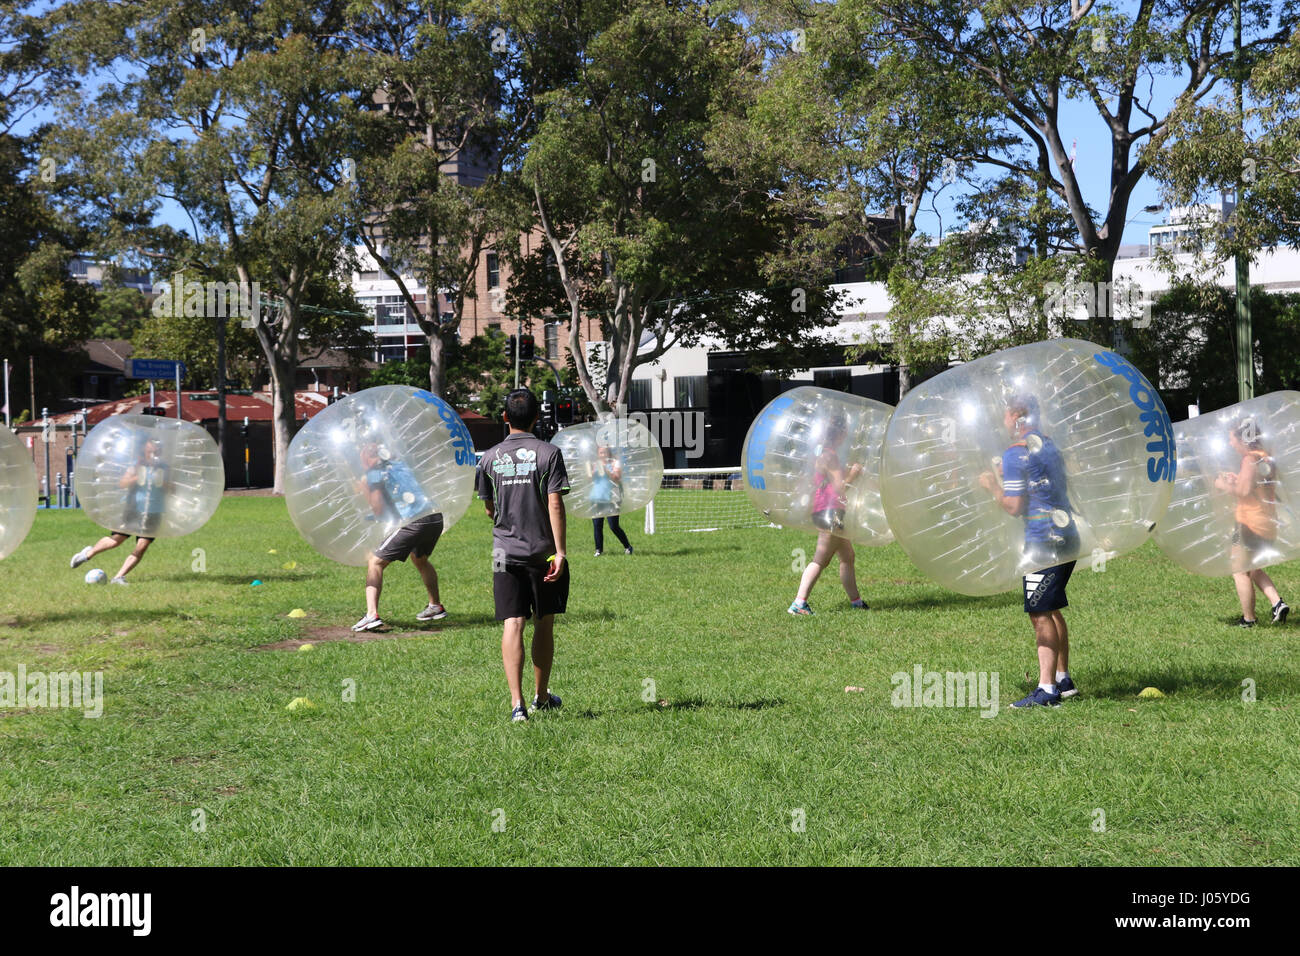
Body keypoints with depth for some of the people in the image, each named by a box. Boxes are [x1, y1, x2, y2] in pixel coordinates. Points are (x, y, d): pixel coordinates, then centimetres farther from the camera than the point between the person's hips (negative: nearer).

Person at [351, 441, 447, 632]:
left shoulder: (375, 474, 4)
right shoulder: (401, 466, 24)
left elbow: (378, 509, -2)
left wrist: (365, 491, 15)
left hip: (413, 522, -7)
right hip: (436, 518, 7)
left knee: (375, 562, 1)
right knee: (420, 559, 34)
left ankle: (372, 614, -14)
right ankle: (436, 606, 44)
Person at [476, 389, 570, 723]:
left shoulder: (490, 458, 3)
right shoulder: (548, 453, -5)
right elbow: (555, 504, -11)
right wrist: (560, 551, -10)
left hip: (505, 553, 1)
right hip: (542, 552, -1)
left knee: (512, 625, -3)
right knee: (544, 624, 13)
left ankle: (517, 703, -15)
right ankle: (541, 697, 25)